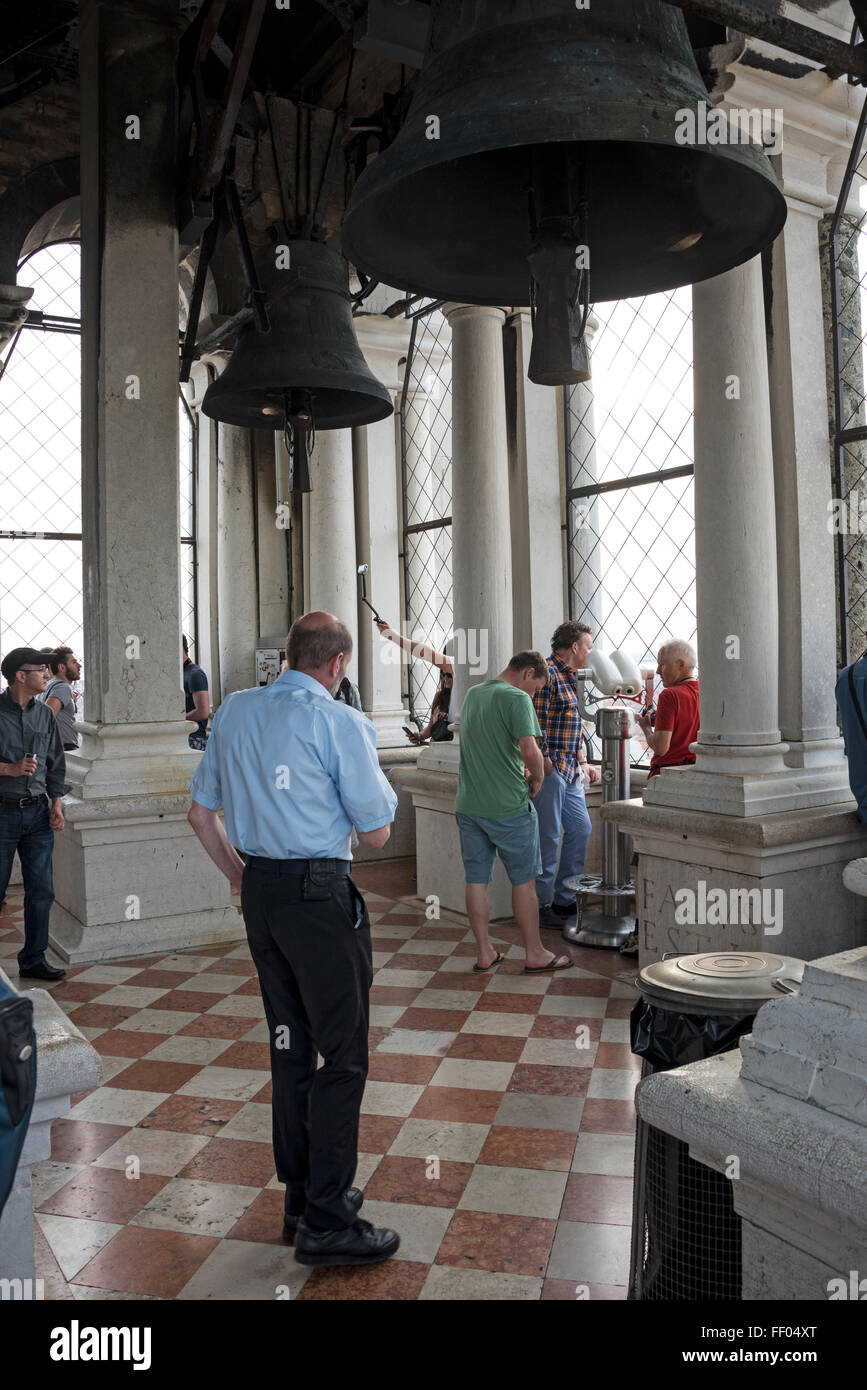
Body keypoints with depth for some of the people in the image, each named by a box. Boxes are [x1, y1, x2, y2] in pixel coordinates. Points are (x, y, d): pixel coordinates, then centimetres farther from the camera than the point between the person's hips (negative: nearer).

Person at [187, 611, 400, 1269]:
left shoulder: (234, 711, 7)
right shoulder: (341, 723, -12)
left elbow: (201, 813, 12)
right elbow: (377, 831, -8)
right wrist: (372, 767, 7)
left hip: (259, 891, 7)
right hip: (320, 895, -7)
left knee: (290, 1043, 18)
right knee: (343, 1053, 3)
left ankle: (302, 1195, 31)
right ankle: (326, 1222, 10)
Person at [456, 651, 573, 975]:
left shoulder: (472, 693, 13)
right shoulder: (516, 698, -13)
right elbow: (530, 749, -25)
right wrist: (537, 778, -7)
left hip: (468, 805, 7)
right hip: (508, 807, -7)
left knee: (476, 880, 10)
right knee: (523, 881, 6)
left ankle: (485, 953, 19)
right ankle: (535, 955, 16)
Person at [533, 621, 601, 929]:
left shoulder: (569, 678, 19)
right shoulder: (548, 674, -13)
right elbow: (536, 723, -19)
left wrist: (583, 763, 19)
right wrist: (546, 764, -19)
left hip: (570, 772, 10)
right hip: (550, 768, -10)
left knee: (580, 828, 12)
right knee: (549, 837, -4)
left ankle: (564, 900, 22)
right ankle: (540, 906, 7)